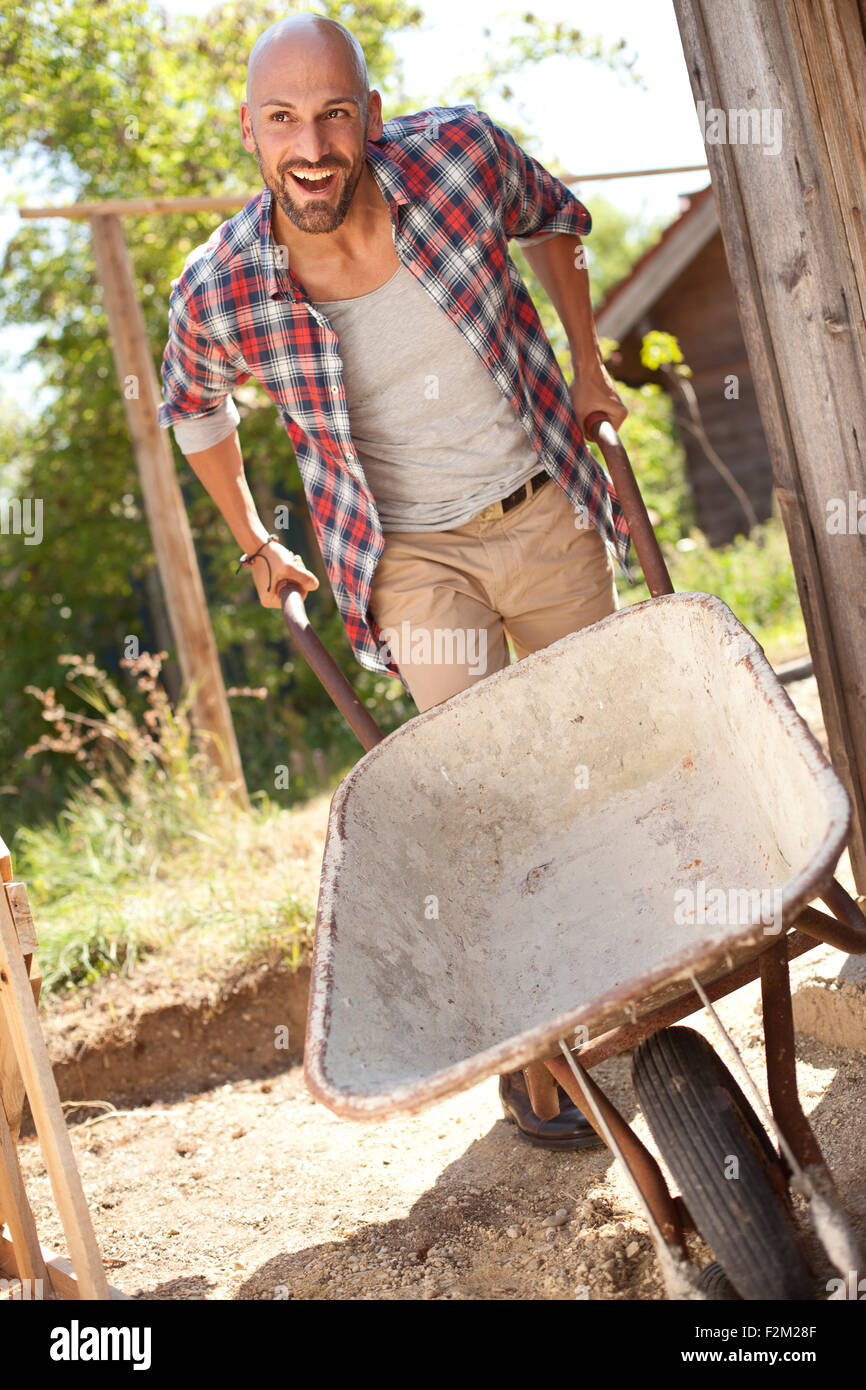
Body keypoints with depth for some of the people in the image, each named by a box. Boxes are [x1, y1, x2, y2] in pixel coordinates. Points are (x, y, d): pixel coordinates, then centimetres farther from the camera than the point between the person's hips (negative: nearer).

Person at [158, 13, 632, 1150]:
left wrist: (587, 368, 9)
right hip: (412, 554, -2)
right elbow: (194, 407, 4)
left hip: (548, 511, 3)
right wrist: (252, 544, 12)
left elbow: (554, 219, 5)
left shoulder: (461, 152, -20)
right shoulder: (220, 293, -21)